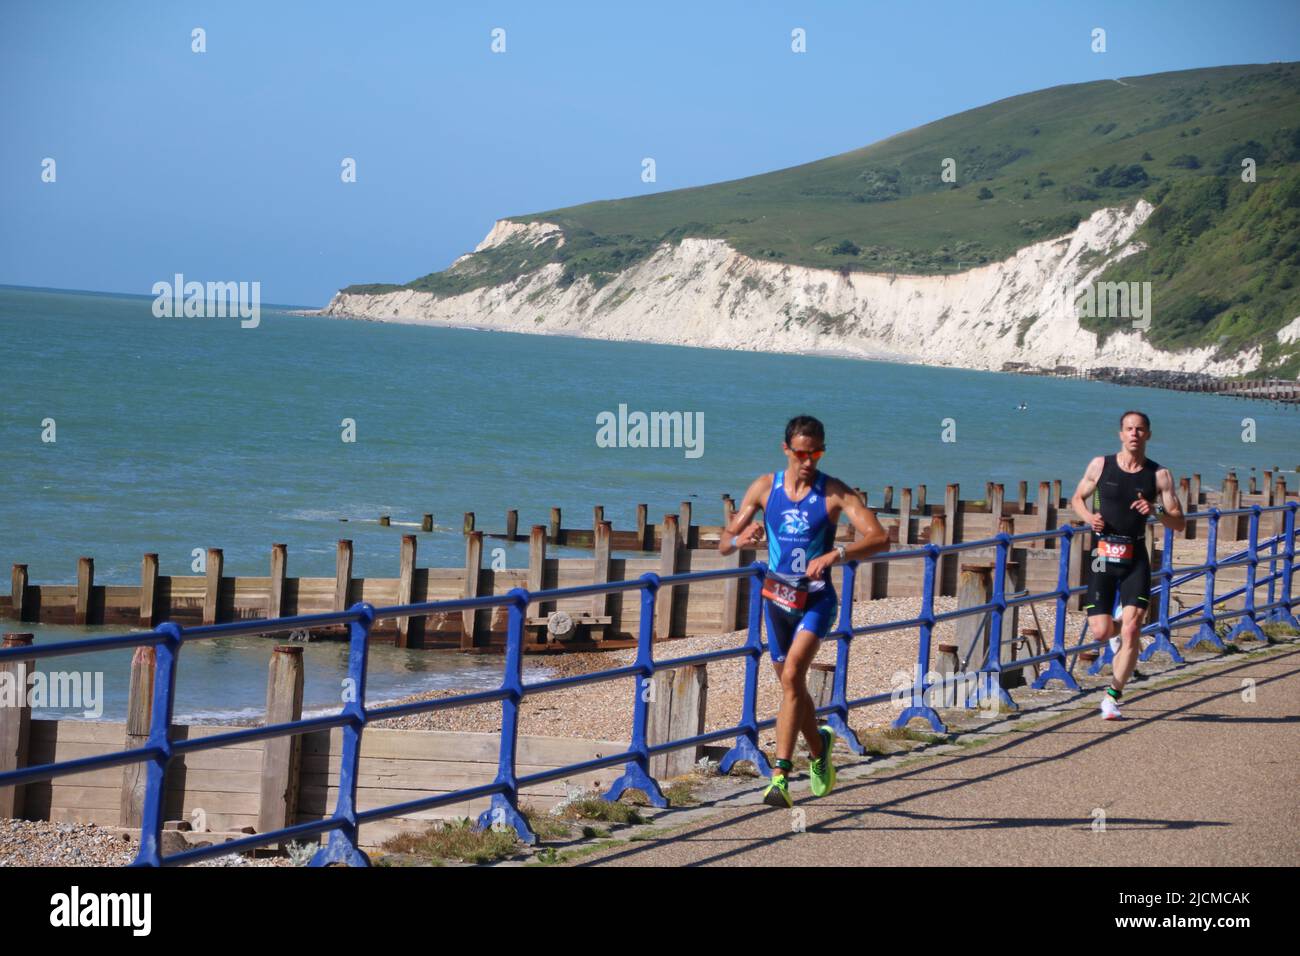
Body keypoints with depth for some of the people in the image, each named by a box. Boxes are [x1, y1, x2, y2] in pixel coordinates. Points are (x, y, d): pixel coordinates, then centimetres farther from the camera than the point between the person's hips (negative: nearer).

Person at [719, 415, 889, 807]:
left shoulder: (835, 492, -8)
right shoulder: (765, 487, 0)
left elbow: (879, 539, -17)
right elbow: (723, 544, 3)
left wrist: (834, 554, -32)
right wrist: (740, 539, -22)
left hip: (816, 599, -4)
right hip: (777, 598, 4)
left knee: (791, 675, -22)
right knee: (792, 685, 14)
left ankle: (781, 775, -24)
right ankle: (819, 746, 43)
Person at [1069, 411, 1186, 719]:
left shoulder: (1159, 475, 2)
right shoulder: (1100, 466, 3)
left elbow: (1180, 524, 2)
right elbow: (1077, 499, 16)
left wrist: (1157, 510, -18)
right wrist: (1089, 516, -6)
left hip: (1136, 558, 0)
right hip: (1103, 555, 0)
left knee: (1131, 631, -12)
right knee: (1100, 632, -4)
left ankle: (1112, 697, -3)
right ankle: (1115, 627, 34)